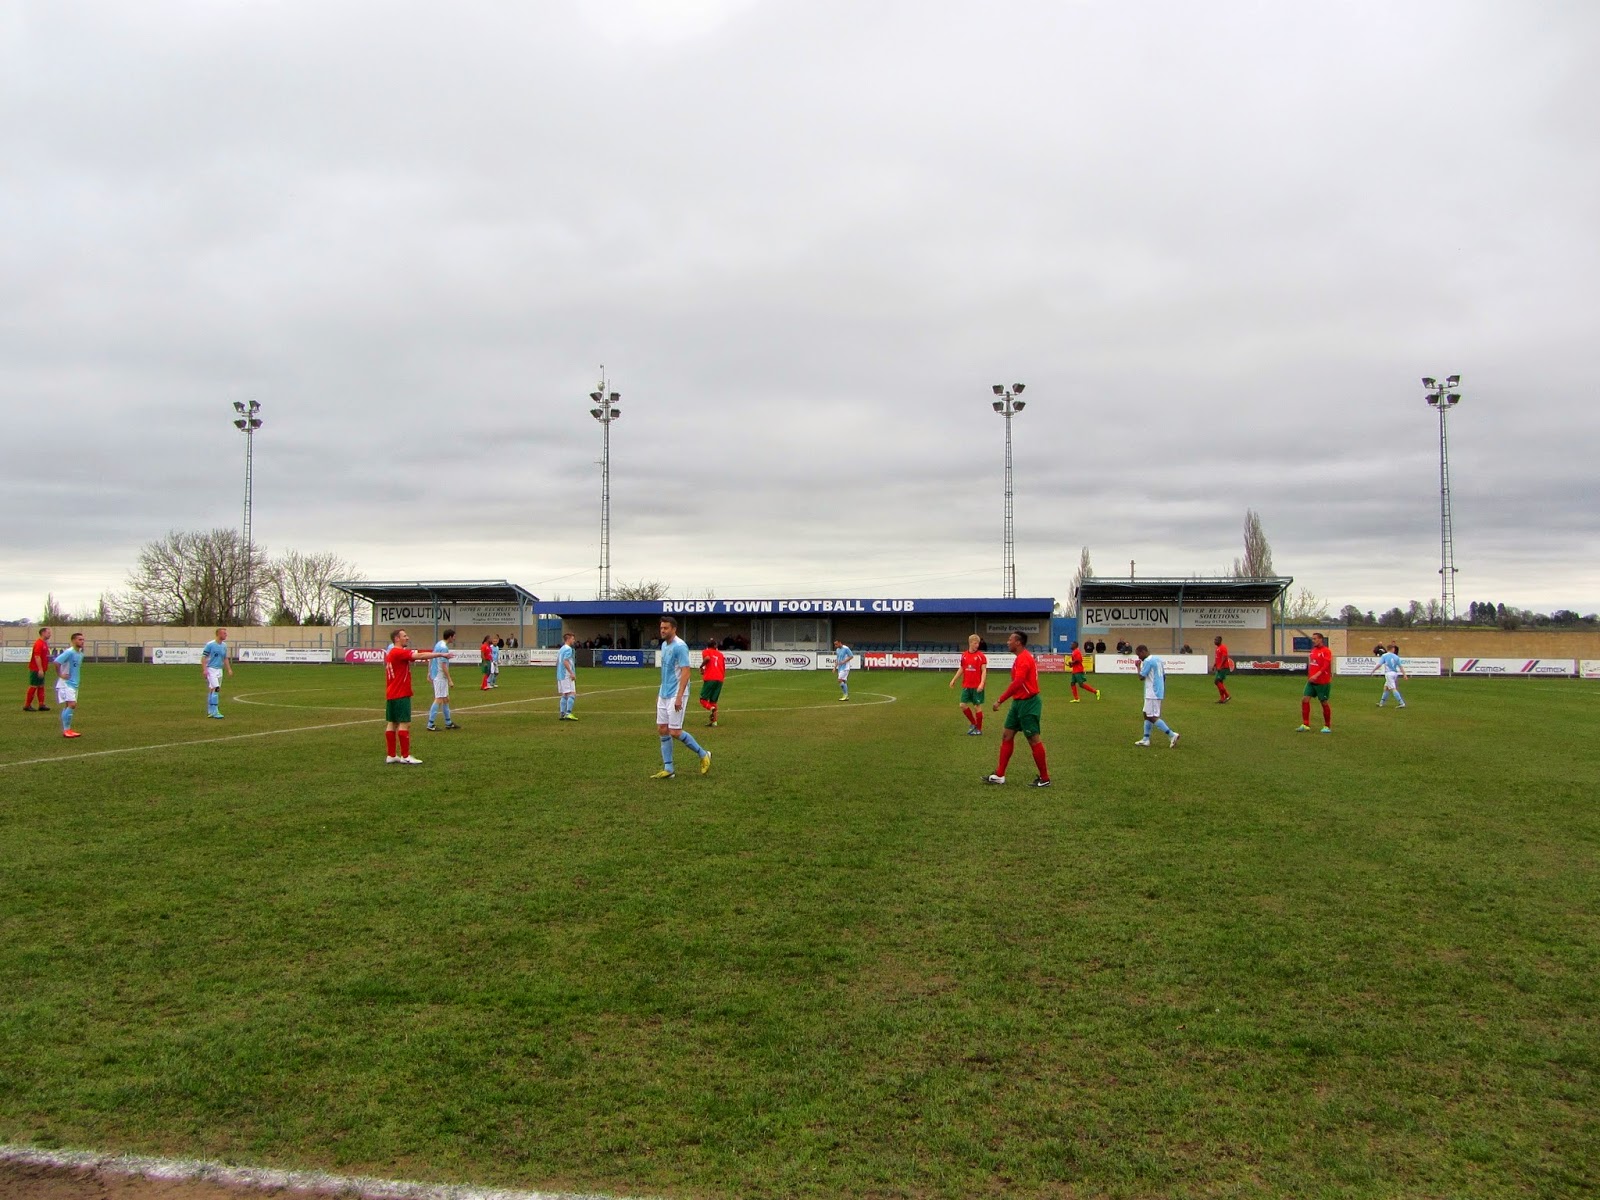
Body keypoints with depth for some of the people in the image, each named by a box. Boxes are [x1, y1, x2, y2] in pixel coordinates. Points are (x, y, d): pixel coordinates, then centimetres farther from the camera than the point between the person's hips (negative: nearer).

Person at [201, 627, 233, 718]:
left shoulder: (224, 645, 10)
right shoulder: (210, 644, -10)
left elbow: (225, 659, 19)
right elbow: (204, 657, -10)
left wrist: (229, 669, 12)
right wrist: (204, 670, -18)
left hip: (219, 670, 7)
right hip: (211, 670, -7)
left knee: (212, 690, 13)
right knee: (216, 689, -16)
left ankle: (210, 712, 17)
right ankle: (215, 712, -16)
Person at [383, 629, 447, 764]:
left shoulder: (390, 653, 15)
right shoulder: (399, 652, -15)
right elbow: (420, 655, -23)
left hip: (391, 695, 10)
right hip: (401, 695, -10)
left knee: (391, 723, 10)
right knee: (404, 724, -6)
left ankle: (391, 756, 13)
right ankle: (405, 756, -5)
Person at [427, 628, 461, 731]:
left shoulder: (438, 644, 12)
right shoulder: (444, 647, -18)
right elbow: (443, 665, -20)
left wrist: (429, 673, 21)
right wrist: (450, 679, -16)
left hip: (435, 675, 10)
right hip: (440, 677, -10)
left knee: (446, 699, 15)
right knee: (439, 700, -7)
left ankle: (448, 723, 23)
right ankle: (431, 725, -6)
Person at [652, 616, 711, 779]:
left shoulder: (680, 646, -15)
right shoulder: (664, 645, 12)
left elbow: (685, 673, -19)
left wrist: (679, 697, -24)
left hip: (675, 695, -9)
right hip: (664, 695, 9)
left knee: (675, 732, -8)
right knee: (662, 730, 6)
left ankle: (703, 754, 10)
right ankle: (668, 769, 11)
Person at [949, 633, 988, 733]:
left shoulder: (981, 656, -8)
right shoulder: (964, 655, 6)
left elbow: (984, 670, -12)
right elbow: (961, 668, 16)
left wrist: (982, 683, -23)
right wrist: (954, 679, 11)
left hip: (977, 687, -5)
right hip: (966, 686, 5)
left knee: (977, 706, 1)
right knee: (963, 705, 3)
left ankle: (979, 729, 13)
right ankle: (973, 723, 23)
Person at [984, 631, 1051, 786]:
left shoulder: (1023, 659, -19)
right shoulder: (1022, 657, 13)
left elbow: (1017, 683, -28)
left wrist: (1000, 701, -26)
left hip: (1028, 704, -10)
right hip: (1019, 702, 10)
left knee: (1034, 740, -3)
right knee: (1007, 736, 10)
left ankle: (1045, 779, 7)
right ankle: (999, 775, 14)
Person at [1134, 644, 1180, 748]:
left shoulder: (1147, 661, -15)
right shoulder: (1158, 659, 14)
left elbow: (1141, 677, -17)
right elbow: (1164, 676, 18)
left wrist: (1138, 666, -2)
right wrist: (1163, 691, 25)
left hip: (1152, 694, -10)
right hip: (1159, 692, 10)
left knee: (1152, 717, -8)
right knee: (1147, 714, 15)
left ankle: (1172, 735, -12)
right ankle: (1146, 739, 15)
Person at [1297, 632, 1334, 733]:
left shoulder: (1326, 651, -11)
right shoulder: (1313, 650, 12)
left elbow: (1326, 666, -21)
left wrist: (1316, 675, -31)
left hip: (1323, 682, -7)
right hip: (1311, 681, 7)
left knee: (1324, 703, 3)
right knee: (1305, 699, -3)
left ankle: (1327, 726, 16)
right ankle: (1305, 725, 0)